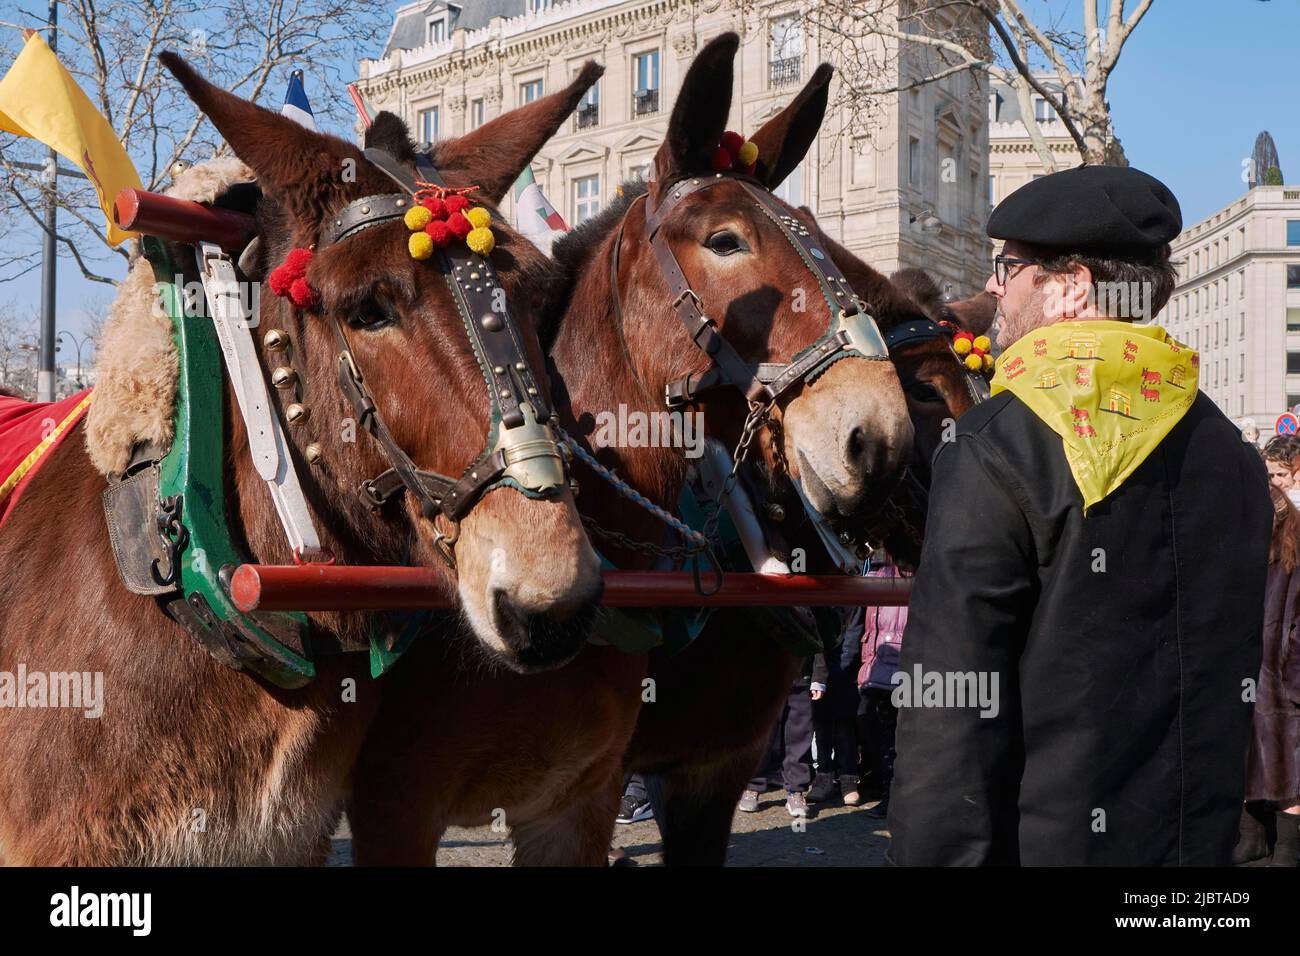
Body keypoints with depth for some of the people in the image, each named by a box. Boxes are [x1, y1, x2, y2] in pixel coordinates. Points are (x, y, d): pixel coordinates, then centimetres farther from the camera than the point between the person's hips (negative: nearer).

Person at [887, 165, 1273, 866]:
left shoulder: (992, 452, -16)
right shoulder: (1234, 457, 5)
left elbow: (950, 707, -21)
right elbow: (1241, 679, 12)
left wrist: (935, 854, -15)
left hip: (1038, 840, -6)